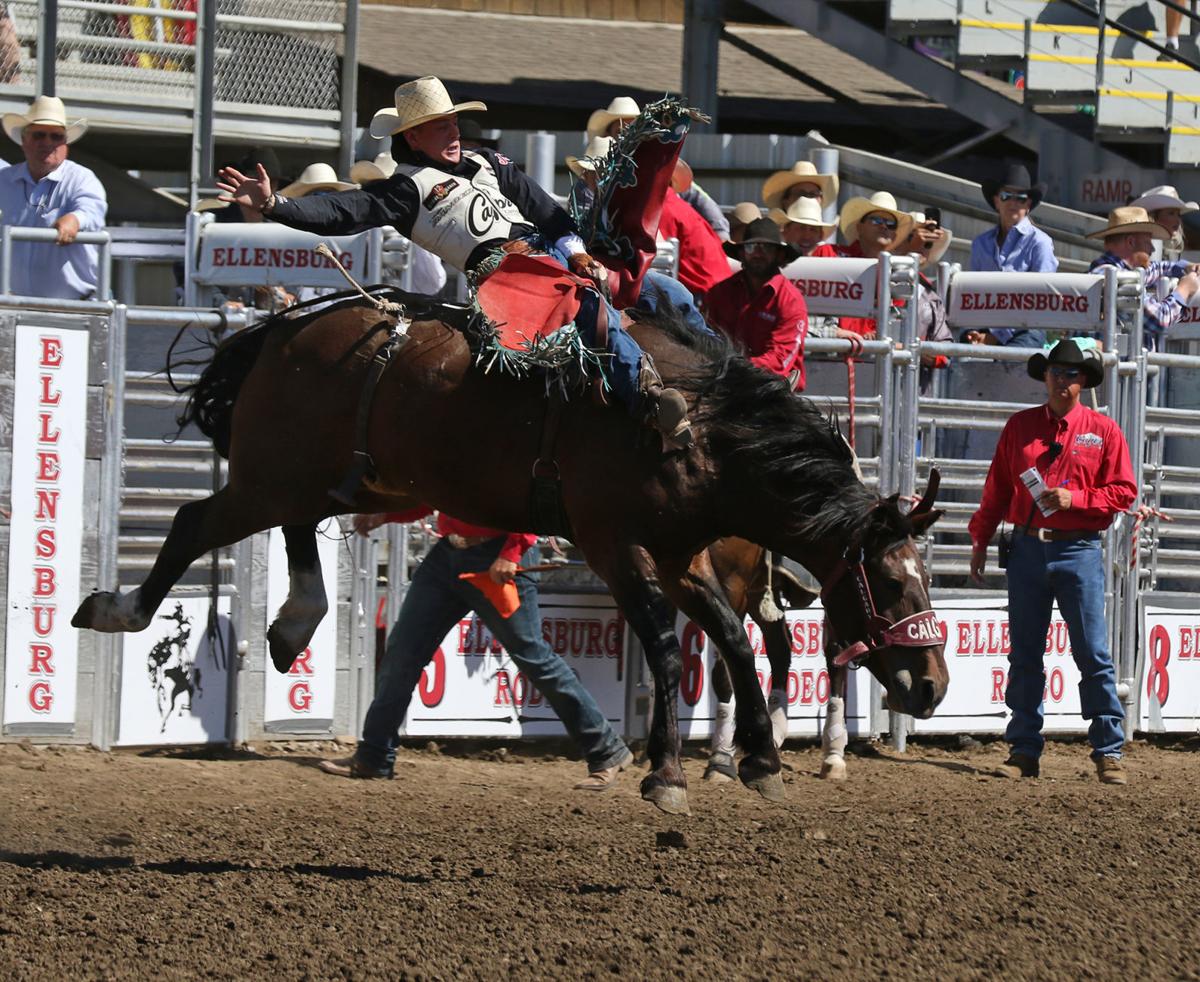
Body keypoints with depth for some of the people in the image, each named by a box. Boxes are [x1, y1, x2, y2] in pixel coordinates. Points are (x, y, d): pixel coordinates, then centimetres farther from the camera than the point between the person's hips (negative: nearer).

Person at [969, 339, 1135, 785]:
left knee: (1093, 654, -4)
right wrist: (980, 539, 11)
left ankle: (1108, 751, 0)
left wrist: (1074, 499, -13)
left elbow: (1123, 492, 0)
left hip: (1079, 551, -3)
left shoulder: (1103, 431, 2)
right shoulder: (1019, 427, 9)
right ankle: (1024, 749, 11)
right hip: (1027, 548, 3)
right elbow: (997, 488, 14)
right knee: (1024, 655, 6)